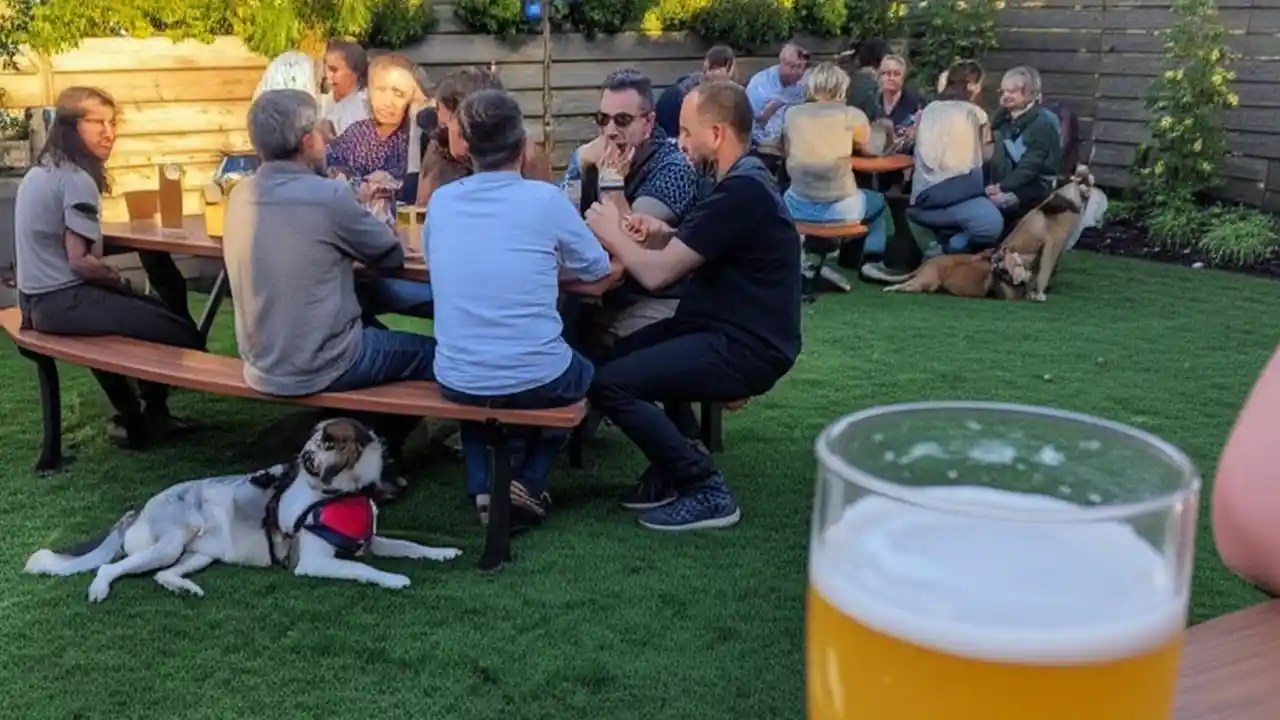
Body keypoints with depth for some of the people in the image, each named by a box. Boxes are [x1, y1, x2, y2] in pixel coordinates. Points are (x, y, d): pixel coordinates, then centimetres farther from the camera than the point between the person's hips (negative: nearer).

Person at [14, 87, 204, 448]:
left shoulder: (40, 172, 13)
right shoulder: (77, 181, -18)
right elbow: (80, 261, -23)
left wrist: (113, 280, 7)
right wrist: (120, 281, -5)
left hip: (41, 297, 11)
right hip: (65, 301, -11)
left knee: (161, 312, 24)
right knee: (184, 334, -10)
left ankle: (134, 416, 28)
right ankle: (146, 421, 11)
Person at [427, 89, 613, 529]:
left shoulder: (440, 201, 1)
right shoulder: (545, 199, -9)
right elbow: (597, 269, 6)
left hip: (457, 382, 3)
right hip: (535, 380, -3)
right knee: (584, 372, 32)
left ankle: (483, 489, 21)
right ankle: (528, 483, 16)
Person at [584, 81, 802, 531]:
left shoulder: (741, 192, -21)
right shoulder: (745, 180, 11)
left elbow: (657, 274, -20)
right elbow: (700, 253, 22)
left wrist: (612, 234, -2)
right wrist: (667, 235, 2)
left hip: (745, 349, -10)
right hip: (736, 331, 10)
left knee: (608, 383, -16)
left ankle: (706, 491, -7)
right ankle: (674, 468, 17)